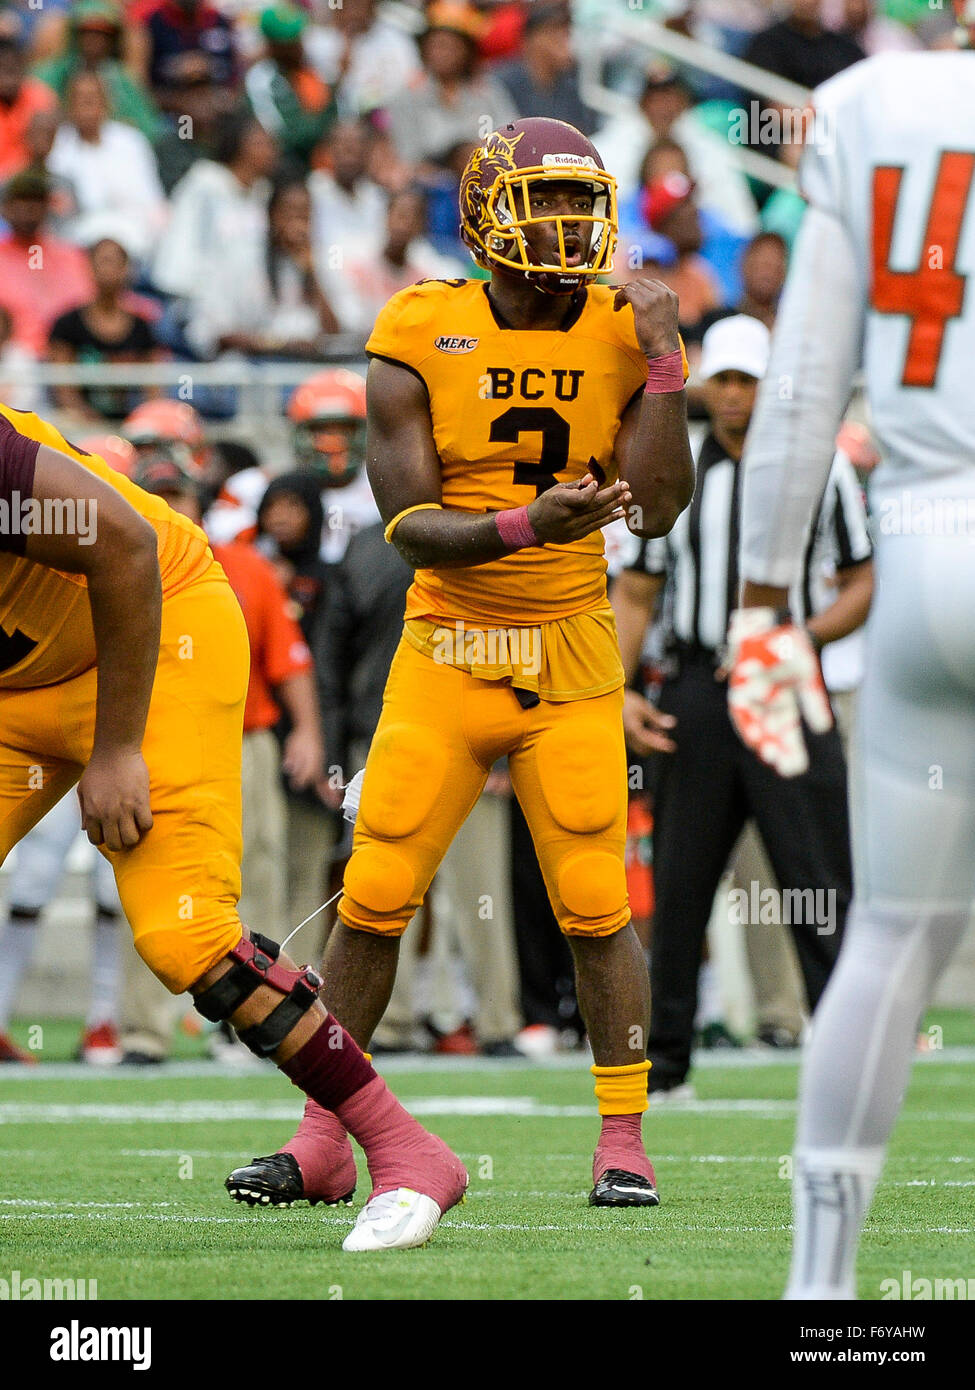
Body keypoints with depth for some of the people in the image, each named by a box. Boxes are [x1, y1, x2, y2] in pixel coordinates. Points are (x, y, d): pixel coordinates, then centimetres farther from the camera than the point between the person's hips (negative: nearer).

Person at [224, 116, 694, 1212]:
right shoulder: (422, 339, -7)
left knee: (596, 909, -4)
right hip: (446, 657, -1)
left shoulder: (622, 334, 0)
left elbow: (657, 510, -8)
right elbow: (411, 526, -11)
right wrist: (527, 526, -27)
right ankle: (322, 1138, 11)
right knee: (372, 901, -1)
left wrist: (664, 368, -14)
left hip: (570, 665, 1)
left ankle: (622, 1140, 8)